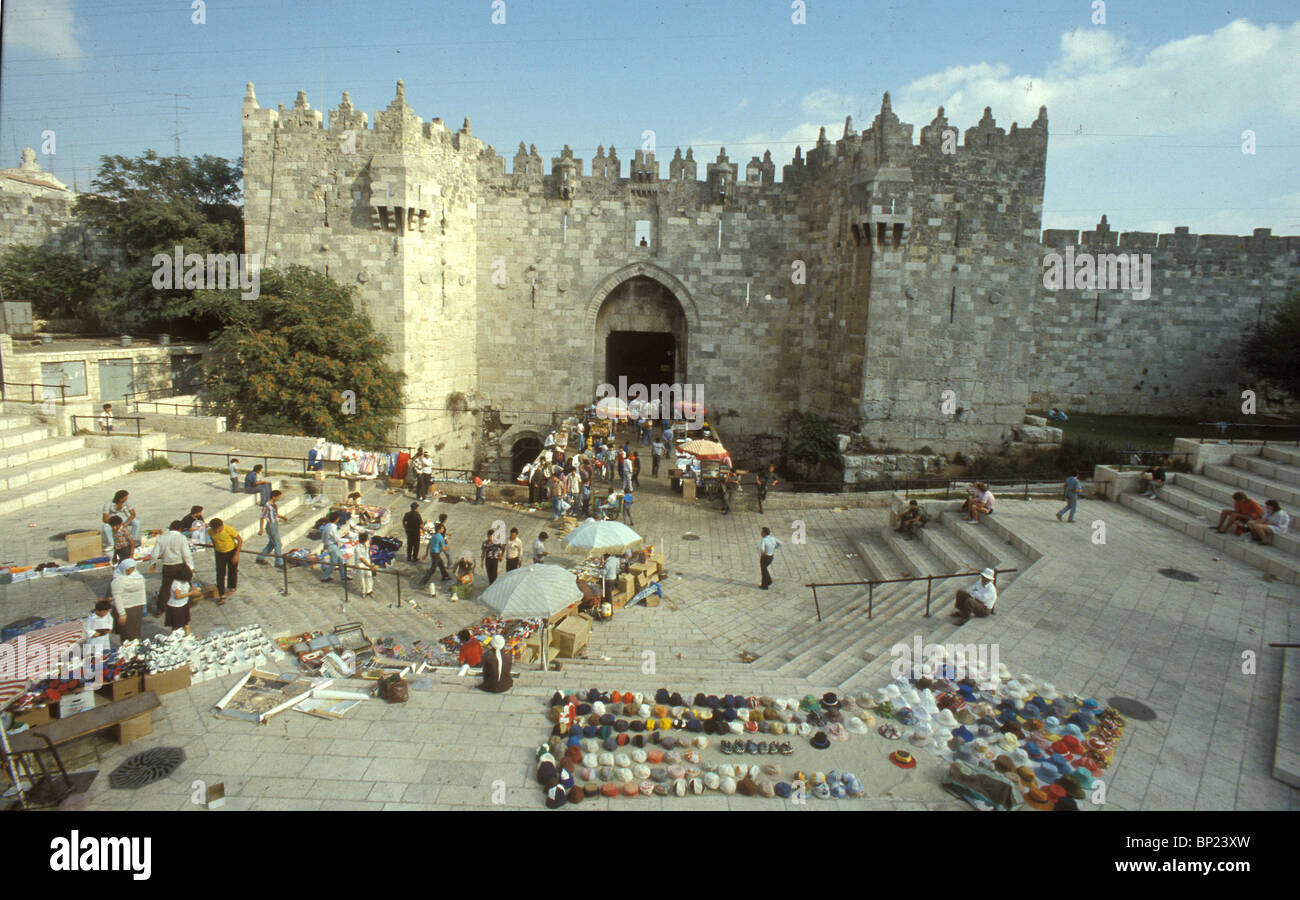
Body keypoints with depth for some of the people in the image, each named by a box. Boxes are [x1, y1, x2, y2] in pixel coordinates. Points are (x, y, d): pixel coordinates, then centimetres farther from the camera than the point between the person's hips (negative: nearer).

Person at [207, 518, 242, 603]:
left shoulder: (229, 530, -28)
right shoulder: (210, 531, -16)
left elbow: (240, 540, -18)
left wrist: (236, 554, -18)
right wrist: (215, 549, 14)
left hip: (232, 552, -2)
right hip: (219, 554, 2)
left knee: (232, 572, 16)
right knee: (220, 574, -3)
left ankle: (232, 588, 40)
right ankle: (222, 595, 4)